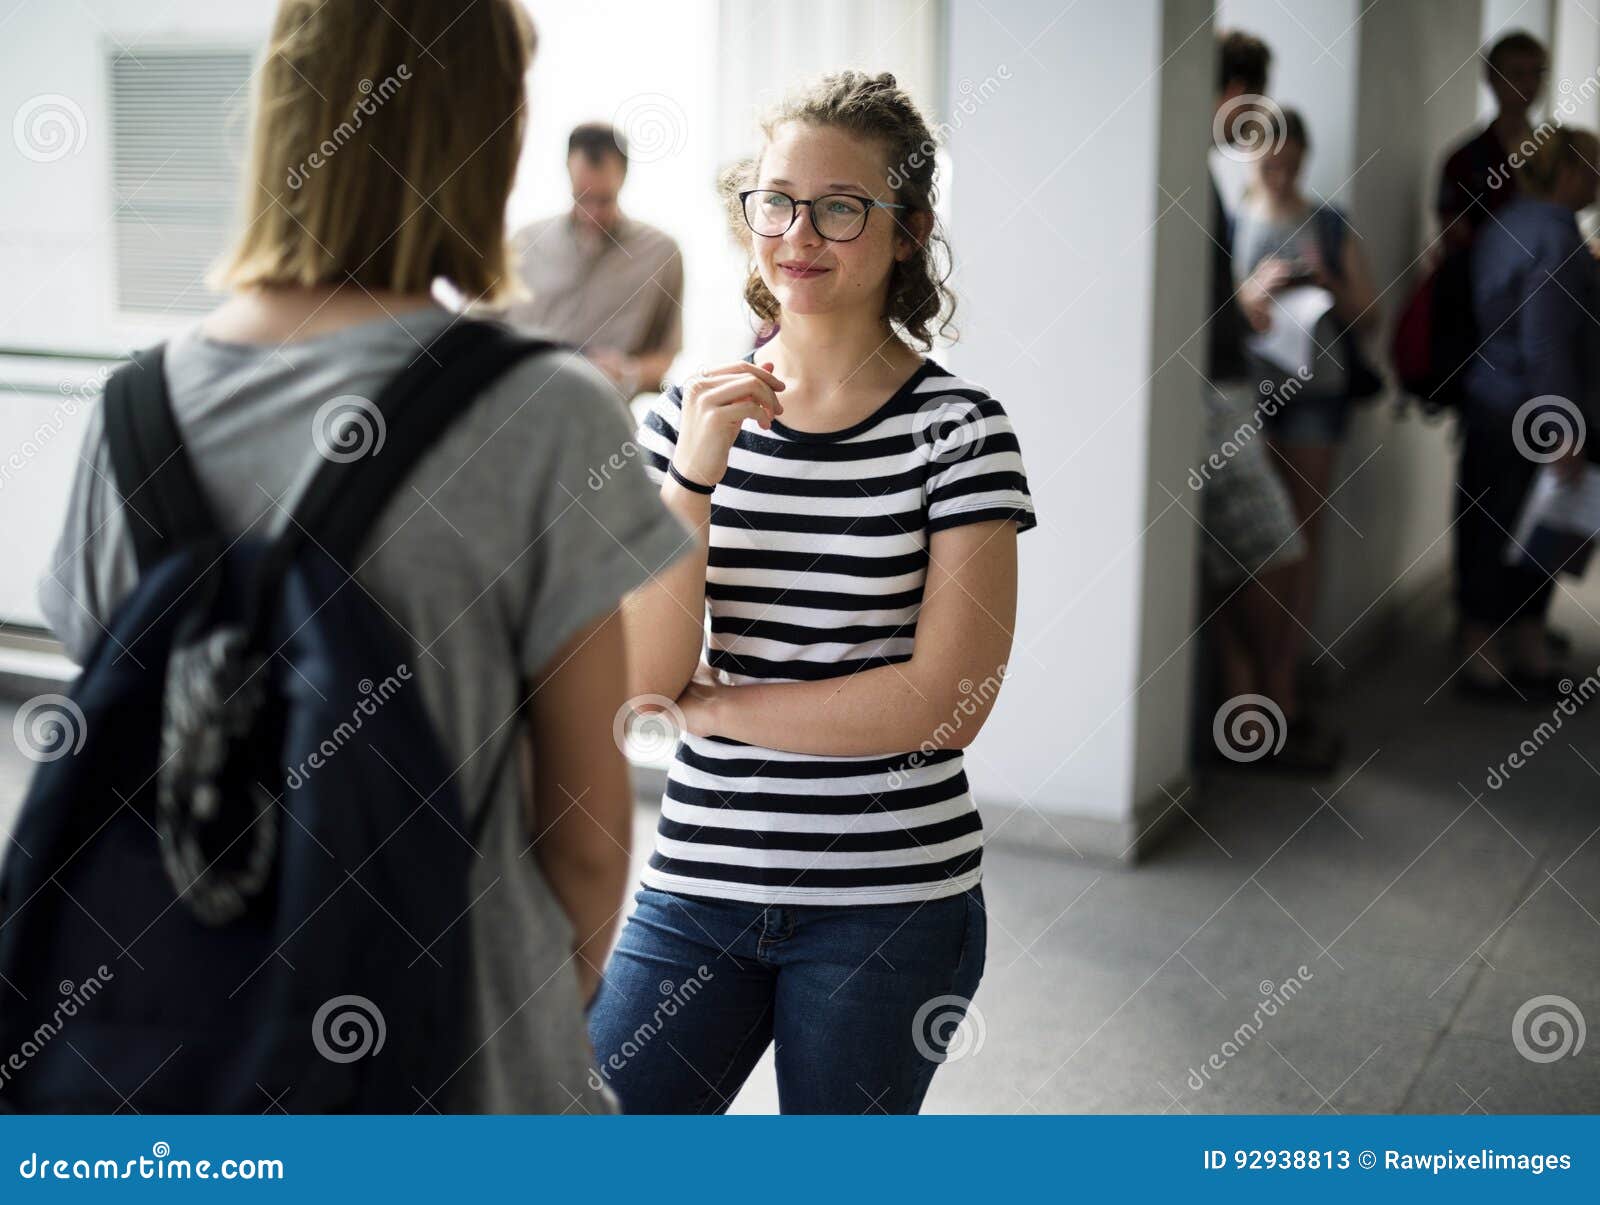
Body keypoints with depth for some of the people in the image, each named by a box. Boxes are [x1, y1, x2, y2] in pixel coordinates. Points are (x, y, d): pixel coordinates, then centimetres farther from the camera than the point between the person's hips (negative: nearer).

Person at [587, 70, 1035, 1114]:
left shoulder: (956, 429, -7)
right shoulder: (692, 411, 4)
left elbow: (948, 701, -14)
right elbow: (643, 674, -3)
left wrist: (710, 705, -7)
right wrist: (697, 475, -15)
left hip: (892, 899, -3)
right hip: (702, 881, 3)